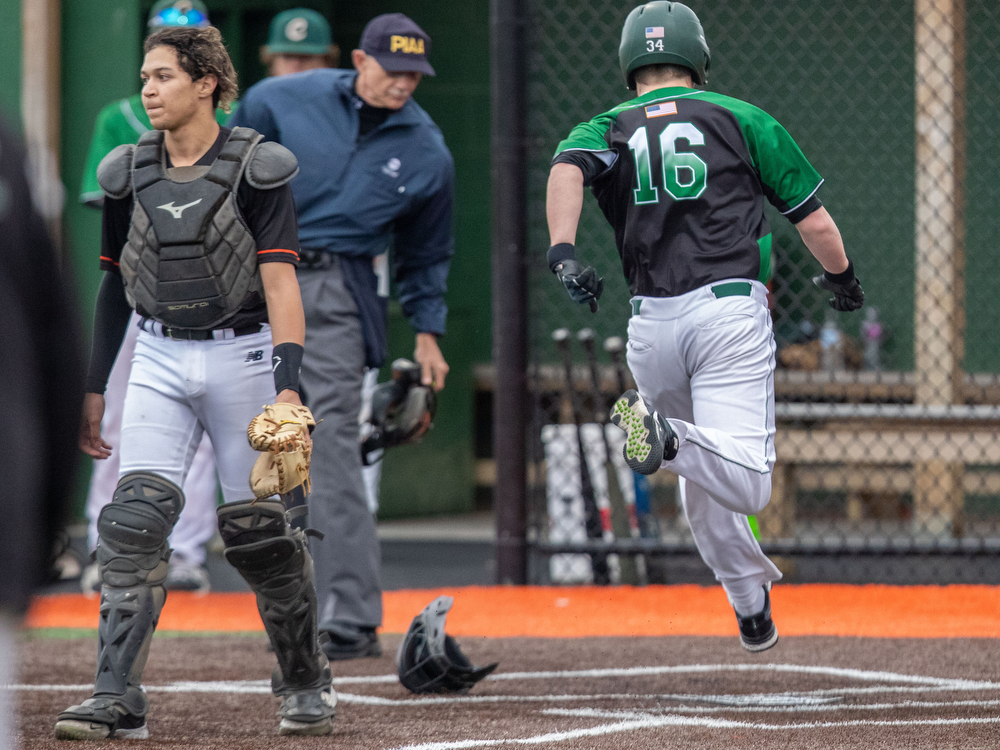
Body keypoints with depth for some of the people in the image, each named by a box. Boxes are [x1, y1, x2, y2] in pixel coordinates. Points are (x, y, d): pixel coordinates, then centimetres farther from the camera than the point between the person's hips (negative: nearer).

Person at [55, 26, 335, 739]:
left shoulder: (256, 168, -6)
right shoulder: (129, 172, 7)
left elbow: (280, 281, -12)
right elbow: (114, 284, 14)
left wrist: (287, 383, -22)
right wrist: (94, 387, 11)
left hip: (240, 355, -3)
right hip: (158, 361, 3)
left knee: (257, 529, 2)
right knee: (135, 518, -12)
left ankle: (307, 681, 23)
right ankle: (118, 699, -16)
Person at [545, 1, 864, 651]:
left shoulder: (607, 129, 14)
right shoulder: (743, 119, 11)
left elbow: (567, 168, -11)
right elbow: (814, 220, 10)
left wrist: (563, 252, -24)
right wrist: (843, 280, 29)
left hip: (652, 324, 3)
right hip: (732, 310, -3)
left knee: (700, 481, 23)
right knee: (746, 486, -14)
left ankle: (753, 606, 28)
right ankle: (668, 438, -37)